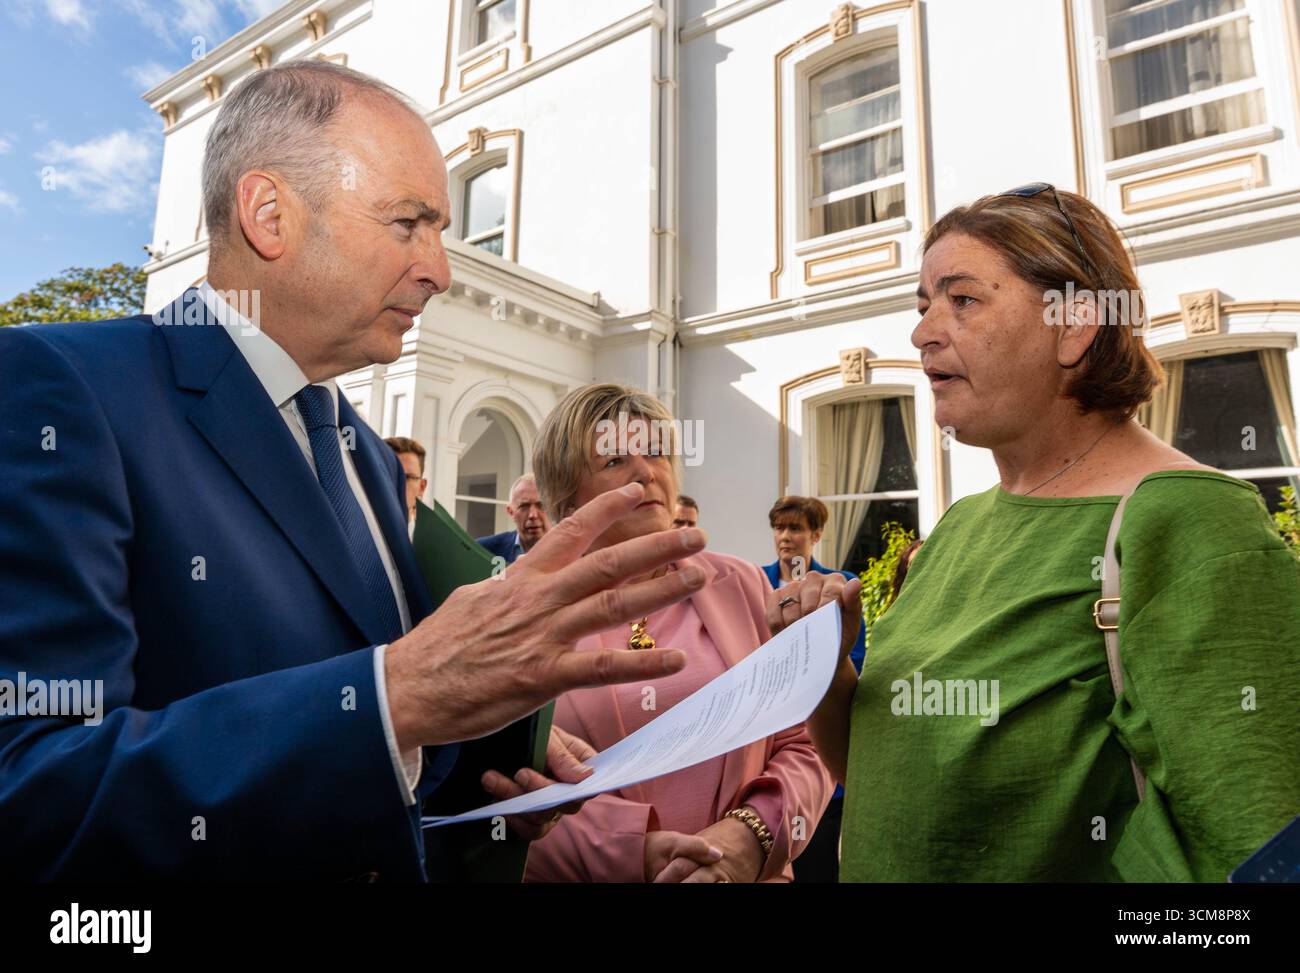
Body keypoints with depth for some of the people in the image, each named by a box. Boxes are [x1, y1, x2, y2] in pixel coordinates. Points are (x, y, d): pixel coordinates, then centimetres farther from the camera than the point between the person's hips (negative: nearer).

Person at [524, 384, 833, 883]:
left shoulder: (739, 584, -2)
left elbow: (804, 743, 0)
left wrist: (753, 832, -16)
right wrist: (630, 850, -20)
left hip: (744, 871, 2)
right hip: (594, 871, -1)